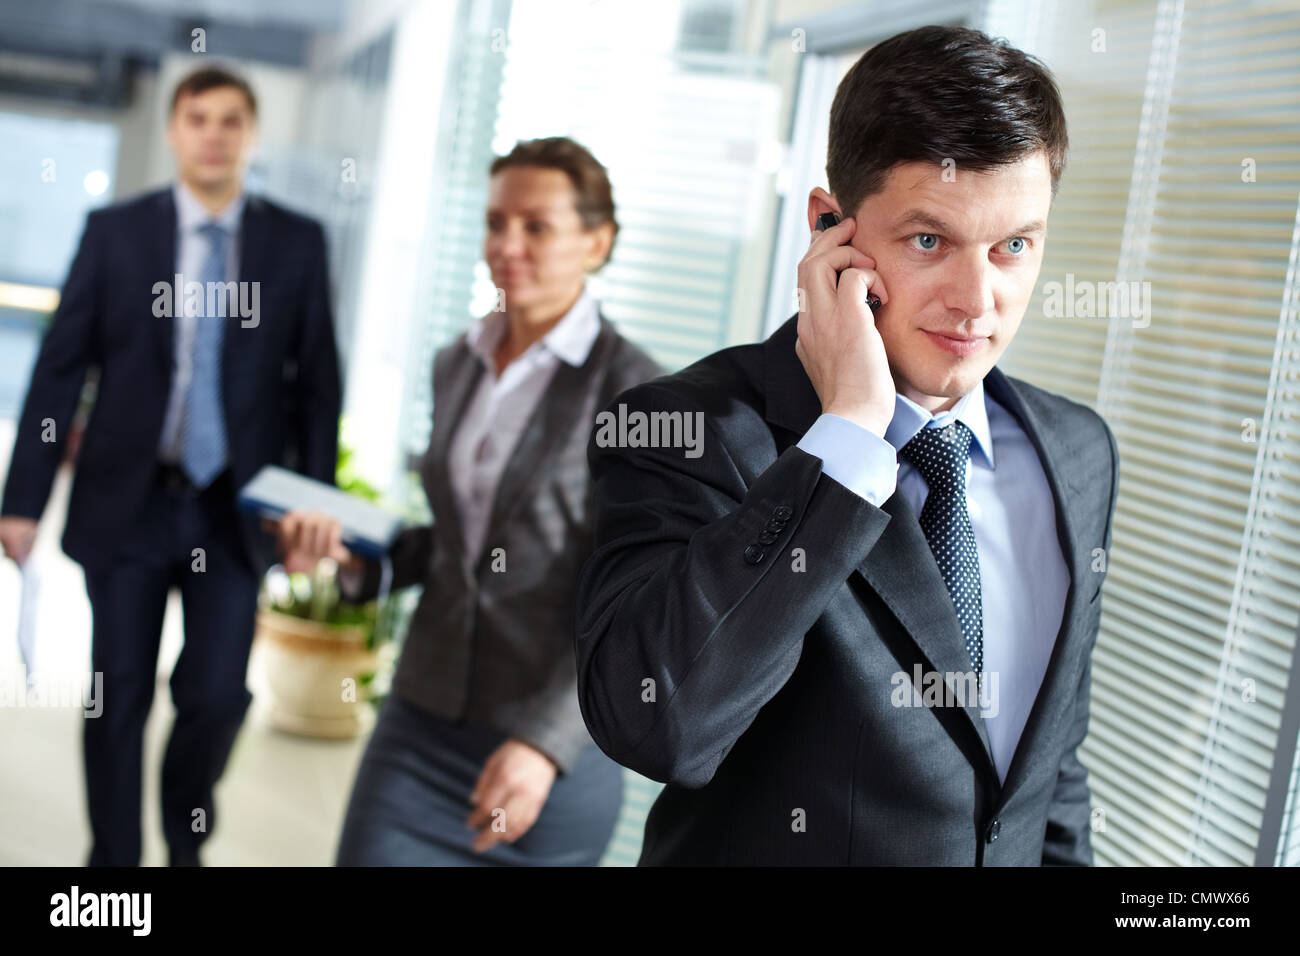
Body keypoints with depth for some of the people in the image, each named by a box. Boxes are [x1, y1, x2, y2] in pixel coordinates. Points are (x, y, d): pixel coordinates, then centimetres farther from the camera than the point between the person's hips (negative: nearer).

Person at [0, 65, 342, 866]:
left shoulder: (298, 242, 3)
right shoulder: (115, 230, 2)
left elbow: (318, 382, 4)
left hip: (236, 508, 0)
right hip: (126, 501, 0)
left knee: (217, 694, -4)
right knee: (118, 700, 6)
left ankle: (187, 835, 27)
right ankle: (114, 855, 25)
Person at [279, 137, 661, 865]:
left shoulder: (633, 392, -11)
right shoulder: (458, 365, 9)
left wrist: (543, 745, -24)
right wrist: (353, 552, -1)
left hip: (553, 747, -5)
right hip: (423, 723, 5)